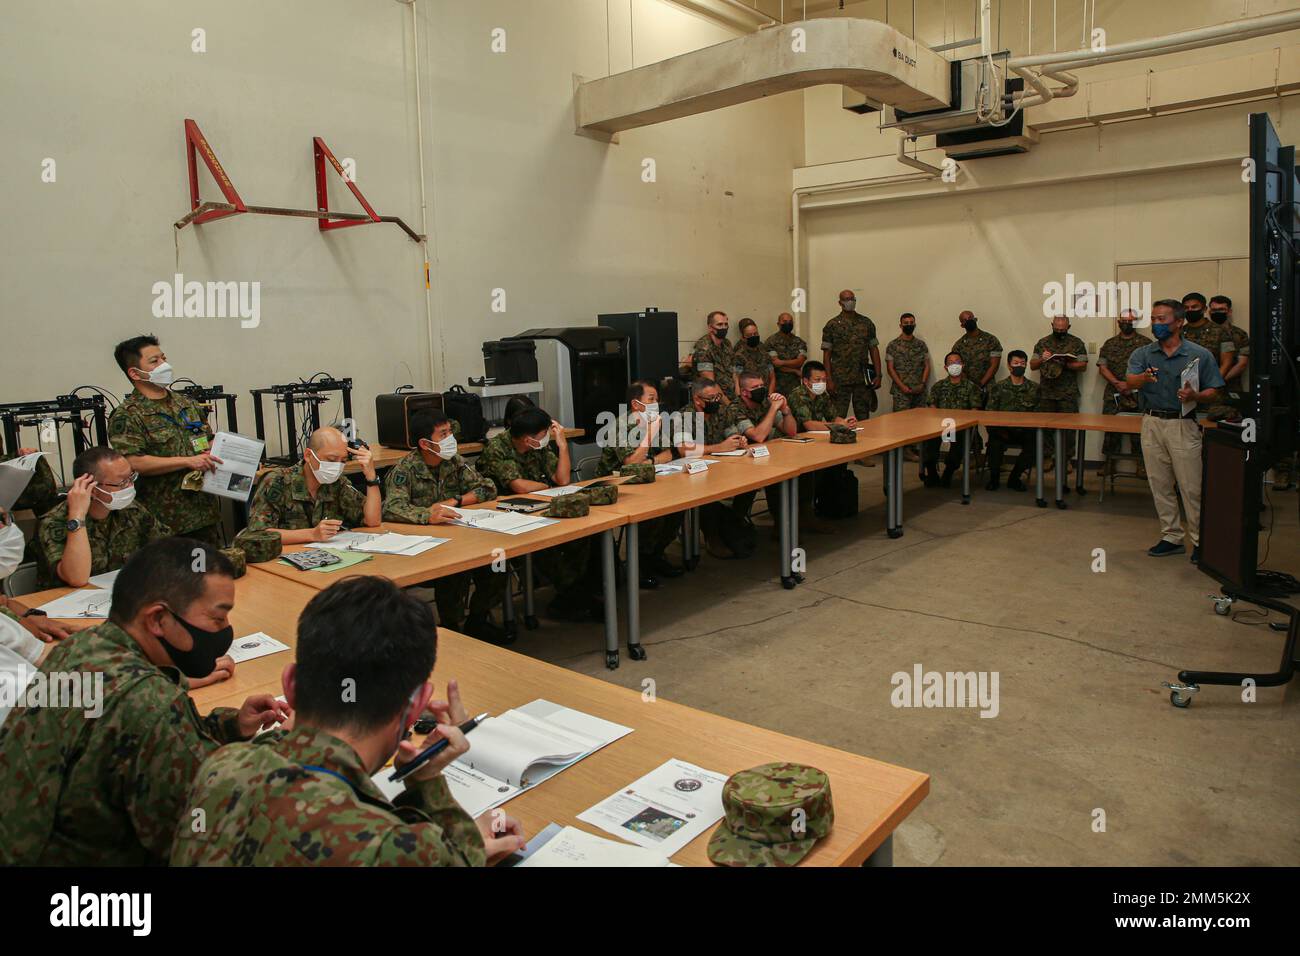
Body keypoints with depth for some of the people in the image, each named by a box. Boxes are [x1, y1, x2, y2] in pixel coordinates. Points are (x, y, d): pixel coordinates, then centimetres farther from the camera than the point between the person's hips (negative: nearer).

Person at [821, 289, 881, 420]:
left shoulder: (867, 323, 9)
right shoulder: (832, 325, 1)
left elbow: (874, 350, 10)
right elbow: (826, 354, -1)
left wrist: (878, 375, 3)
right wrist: (829, 380, -9)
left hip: (863, 379, 3)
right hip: (840, 380, -3)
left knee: (863, 418, 8)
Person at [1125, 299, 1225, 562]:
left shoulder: (1200, 355, -1)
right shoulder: (1142, 354, 5)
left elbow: (1211, 391, 0)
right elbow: (1131, 380, -12)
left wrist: (1194, 396, -21)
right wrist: (1143, 378, -34)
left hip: (1183, 425, -3)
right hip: (1152, 424, 3)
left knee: (1191, 488, -2)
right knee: (1160, 486, 10)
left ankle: (1200, 540, 11)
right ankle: (1171, 537, 21)